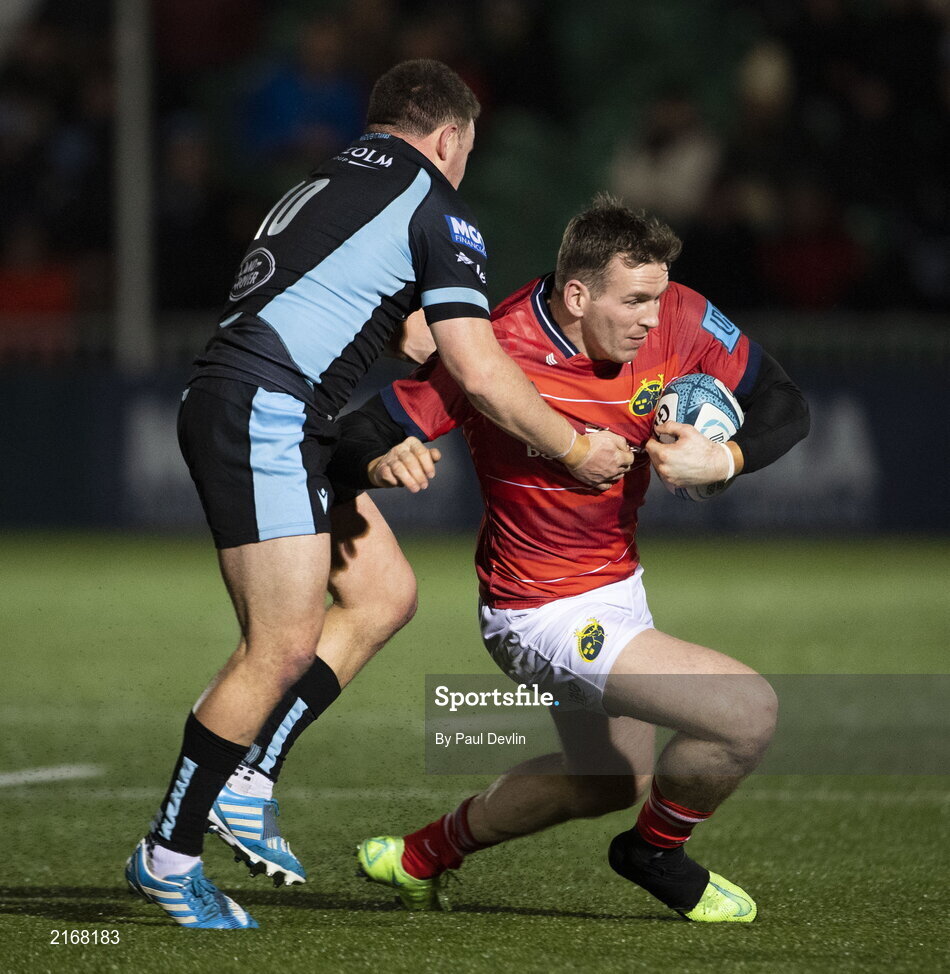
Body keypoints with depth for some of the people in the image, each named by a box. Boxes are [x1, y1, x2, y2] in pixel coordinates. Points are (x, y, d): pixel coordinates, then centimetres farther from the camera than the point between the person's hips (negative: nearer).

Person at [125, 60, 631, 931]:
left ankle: (242, 783, 12)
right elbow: (480, 374, -8)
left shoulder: (322, 185, 23)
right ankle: (169, 854, -7)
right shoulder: (432, 206, -2)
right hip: (266, 410, -10)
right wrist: (574, 450, 4)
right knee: (285, 647, -11)